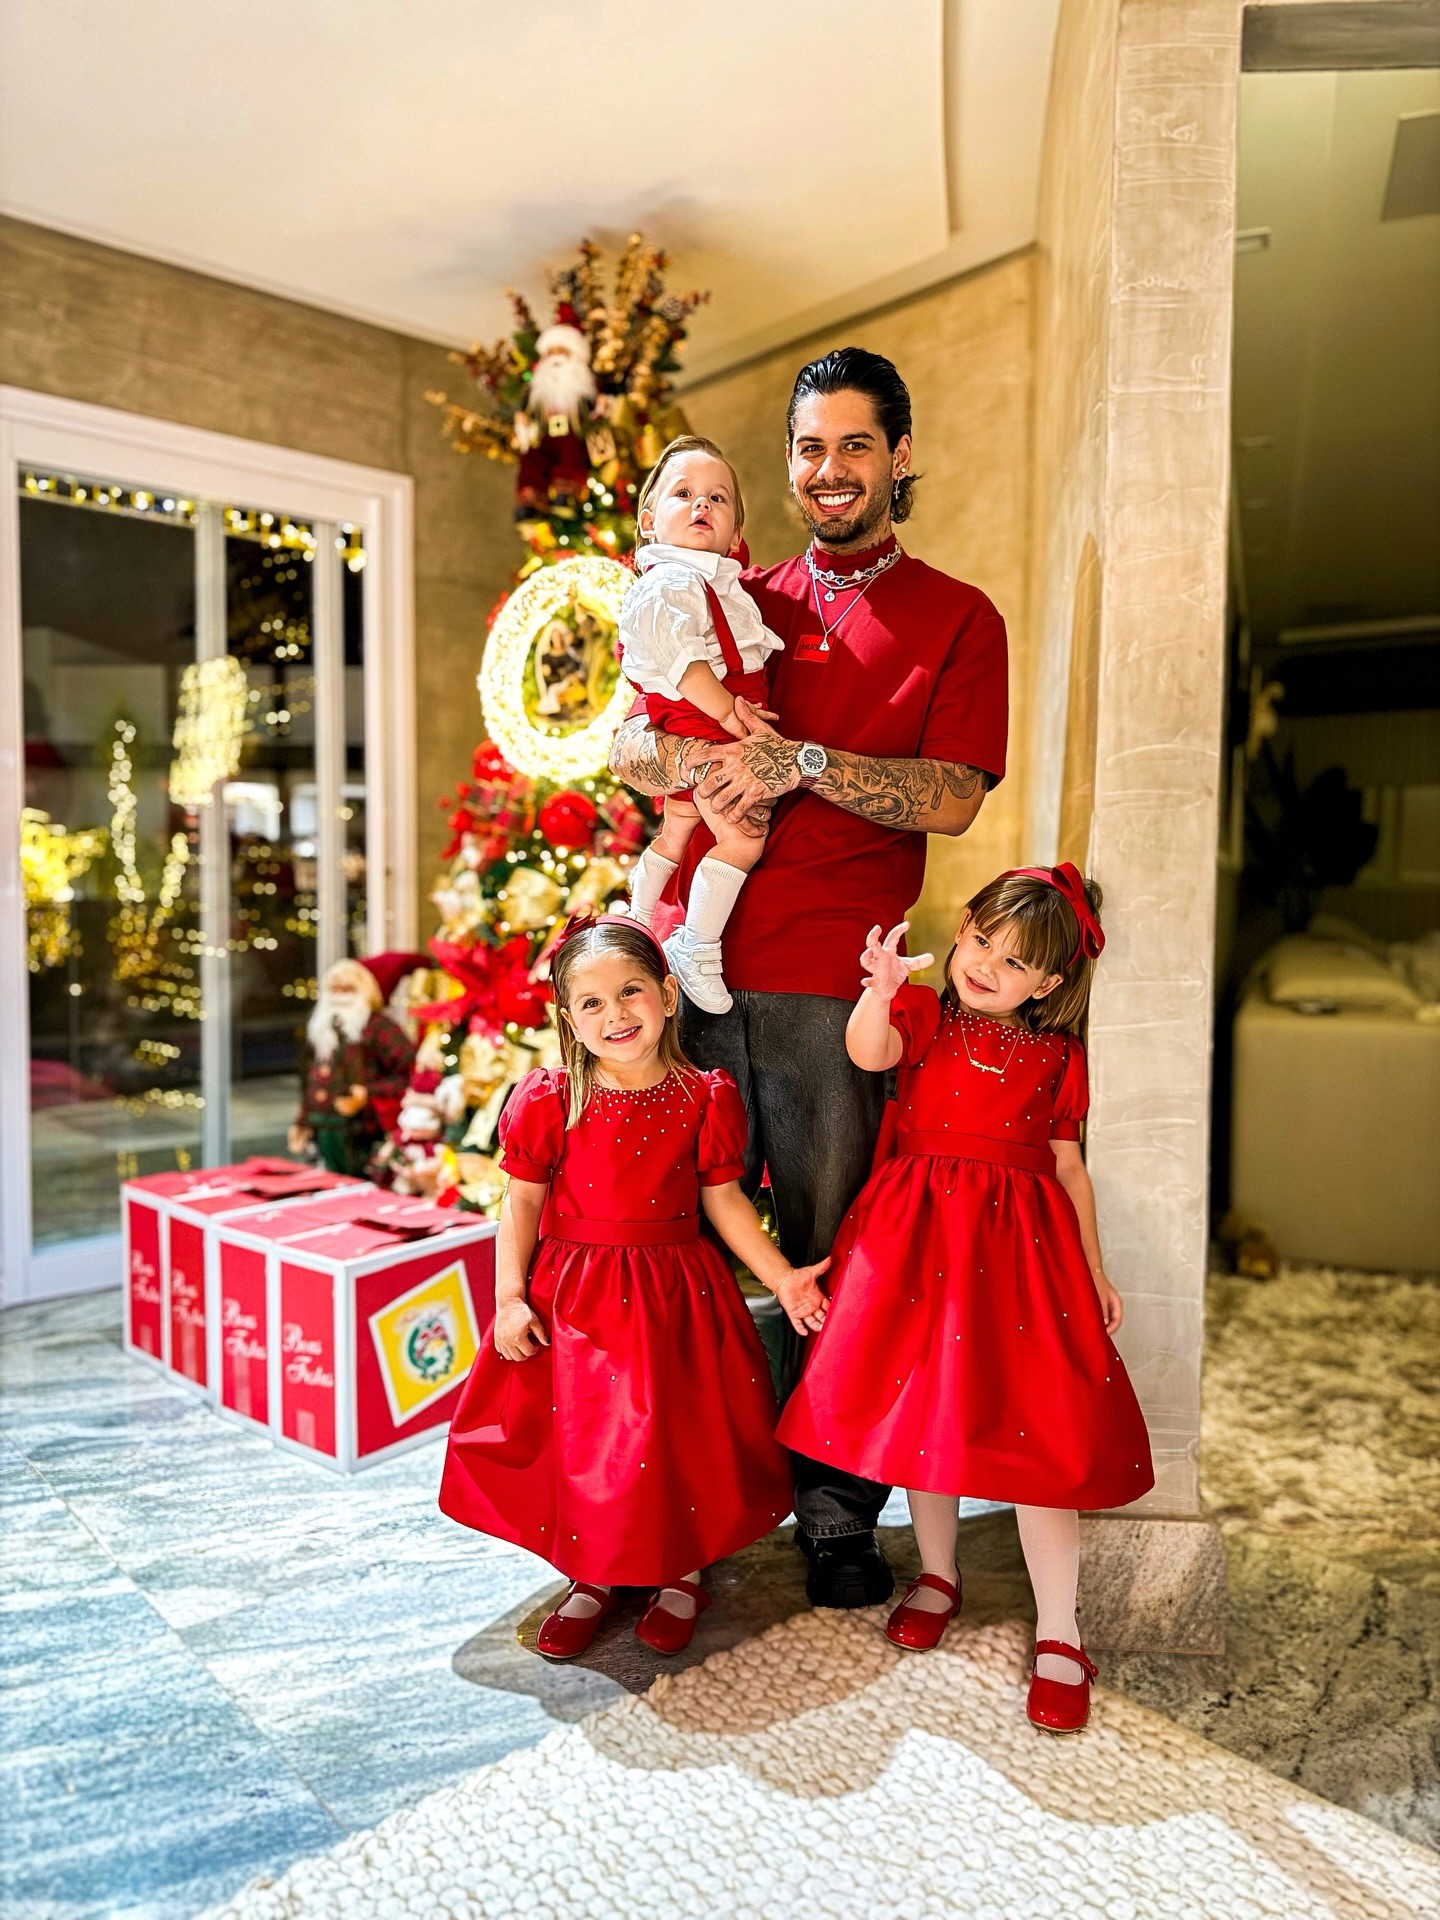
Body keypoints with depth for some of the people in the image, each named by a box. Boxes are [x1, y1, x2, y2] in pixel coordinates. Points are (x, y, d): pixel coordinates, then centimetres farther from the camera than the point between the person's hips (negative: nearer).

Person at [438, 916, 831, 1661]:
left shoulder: (706, 1097, -8)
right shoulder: (548, 1100, -10)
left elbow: (723, 1200, 0)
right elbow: (521, 1205, -2)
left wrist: (781, 1276, -5)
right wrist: (510, 1298, -7)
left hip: (677, 1295, 0)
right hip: (573, 1294, 0)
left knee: (680, 1438, 5)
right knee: (578, 1437, 7)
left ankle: (681, 1574, 34)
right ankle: (593, 1577, 34)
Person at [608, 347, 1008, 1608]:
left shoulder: (957, 620, 8)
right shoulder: (743, 603, 19)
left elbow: (953, 797, -6)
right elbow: (629, 744, 11)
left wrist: (797, 761, -17)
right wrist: (701, 762, -10)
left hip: (828, 981, -3)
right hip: (693, 960, 4)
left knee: (833, 1257, 4)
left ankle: (838, 1517, 21)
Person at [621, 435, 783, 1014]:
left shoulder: (718, 580, 18)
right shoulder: (668, 582, -17)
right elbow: (679, 656, -29)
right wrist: (727, 710, -29)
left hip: (693, 734, 11)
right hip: (701, 733, -11)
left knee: (674, 835, 22)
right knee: (742, 837, -18)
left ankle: (638, 927, 38)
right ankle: (696, 947, -12)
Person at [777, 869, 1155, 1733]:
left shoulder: (1055, 1054, 8)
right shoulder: (923, 1013, 2)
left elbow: (1068, 1164, 12)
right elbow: (867, 1052, -20)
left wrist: (1095, 1271, 10)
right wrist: (880, 989, -39)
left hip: (1021, 1240, 1)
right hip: (923, 1238, 0)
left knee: (1041, 1426, -1)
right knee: (925, 1410, 9)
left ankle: (1059, 1633, 15)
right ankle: (939, 1575, 34)